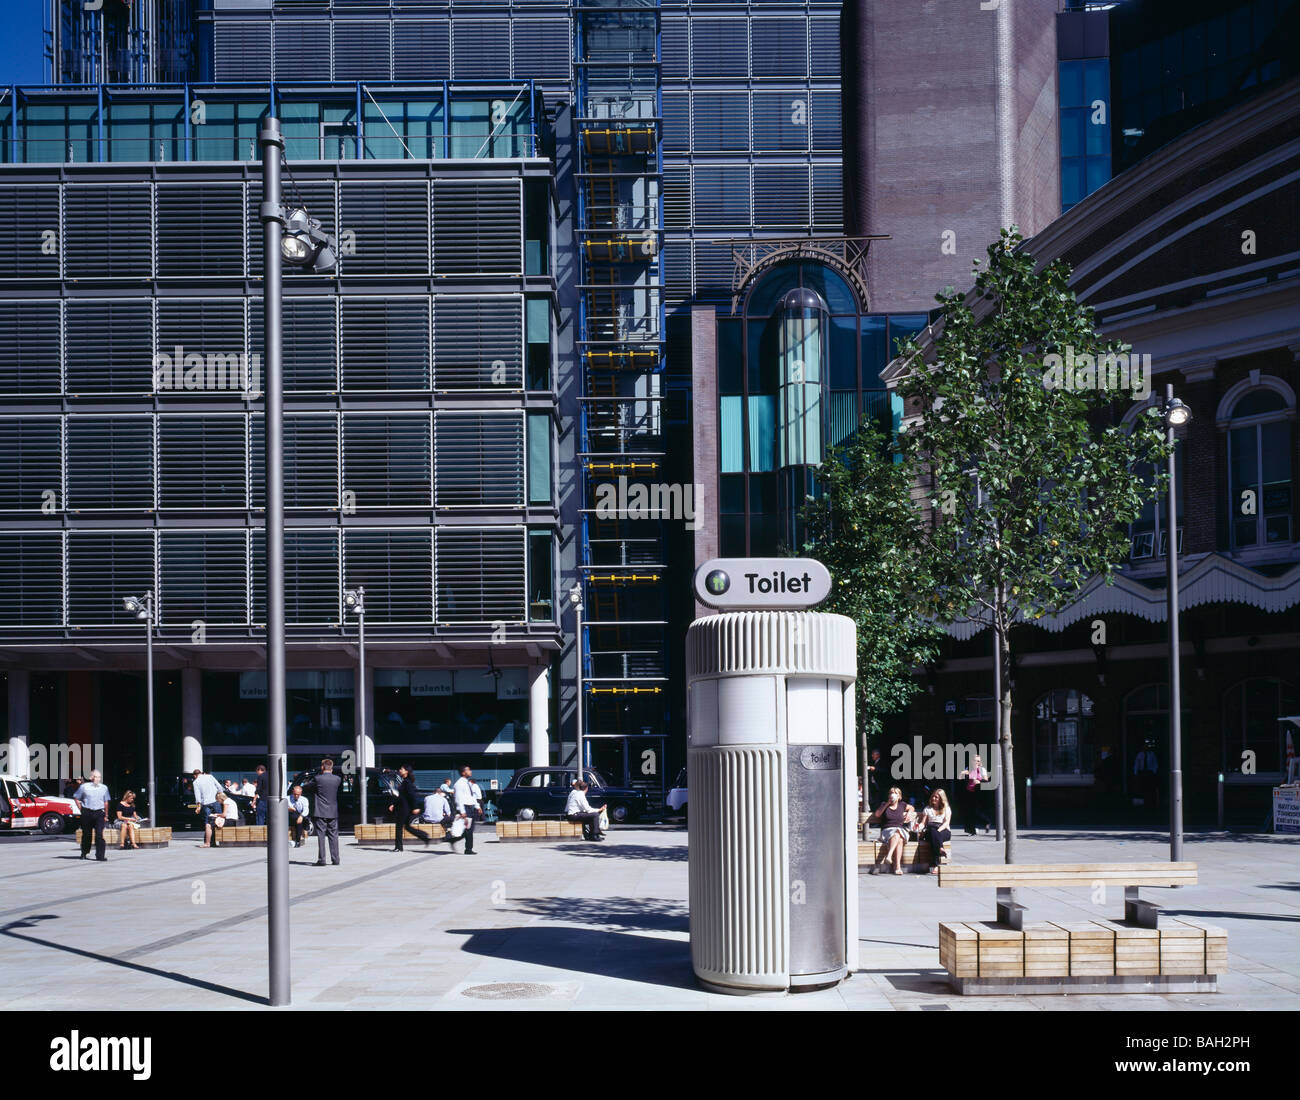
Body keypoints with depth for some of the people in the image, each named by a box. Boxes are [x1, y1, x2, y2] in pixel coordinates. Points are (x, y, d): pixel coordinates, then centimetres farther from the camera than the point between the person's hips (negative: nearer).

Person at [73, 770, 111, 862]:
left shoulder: (104, 788, 12)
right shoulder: (84, 787, 3)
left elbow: (106, 802, 19)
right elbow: (76, 798, 9)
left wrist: (106, 814, 16)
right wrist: (81, 809, 3)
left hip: (99, 813, 1)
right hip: (87, 813, -1)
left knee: (99, 834, -9)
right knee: (86, 834, 8)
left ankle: (100, 855, -9)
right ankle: (85, 853, 27)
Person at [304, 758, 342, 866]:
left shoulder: (318, 779, -9)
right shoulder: (337, 779, 1)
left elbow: (305, 788, 1)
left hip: (320, 812, -4)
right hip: (333, 812, 4)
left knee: (321, 836, -2)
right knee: (333, 836, 9)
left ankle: (322, 859, -6)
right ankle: (335, 859, 7)